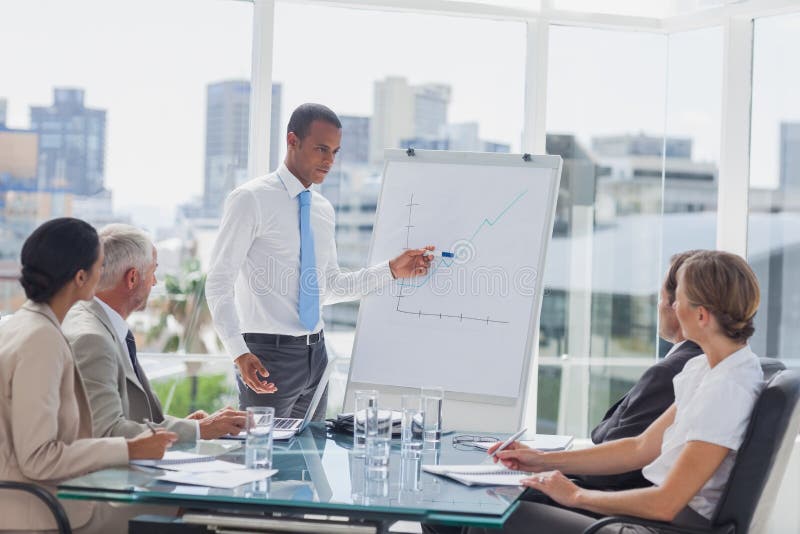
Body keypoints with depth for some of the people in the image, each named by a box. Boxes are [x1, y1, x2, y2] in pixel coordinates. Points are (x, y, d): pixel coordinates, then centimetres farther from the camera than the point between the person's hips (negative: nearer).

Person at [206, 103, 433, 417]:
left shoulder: (323, 210, 12)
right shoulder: (251, 200, -9)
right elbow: (218, 283, -12)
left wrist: (392, 271, 6)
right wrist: (239, 353, -24)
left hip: (315, 353, 7)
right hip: (268, 355, -7)